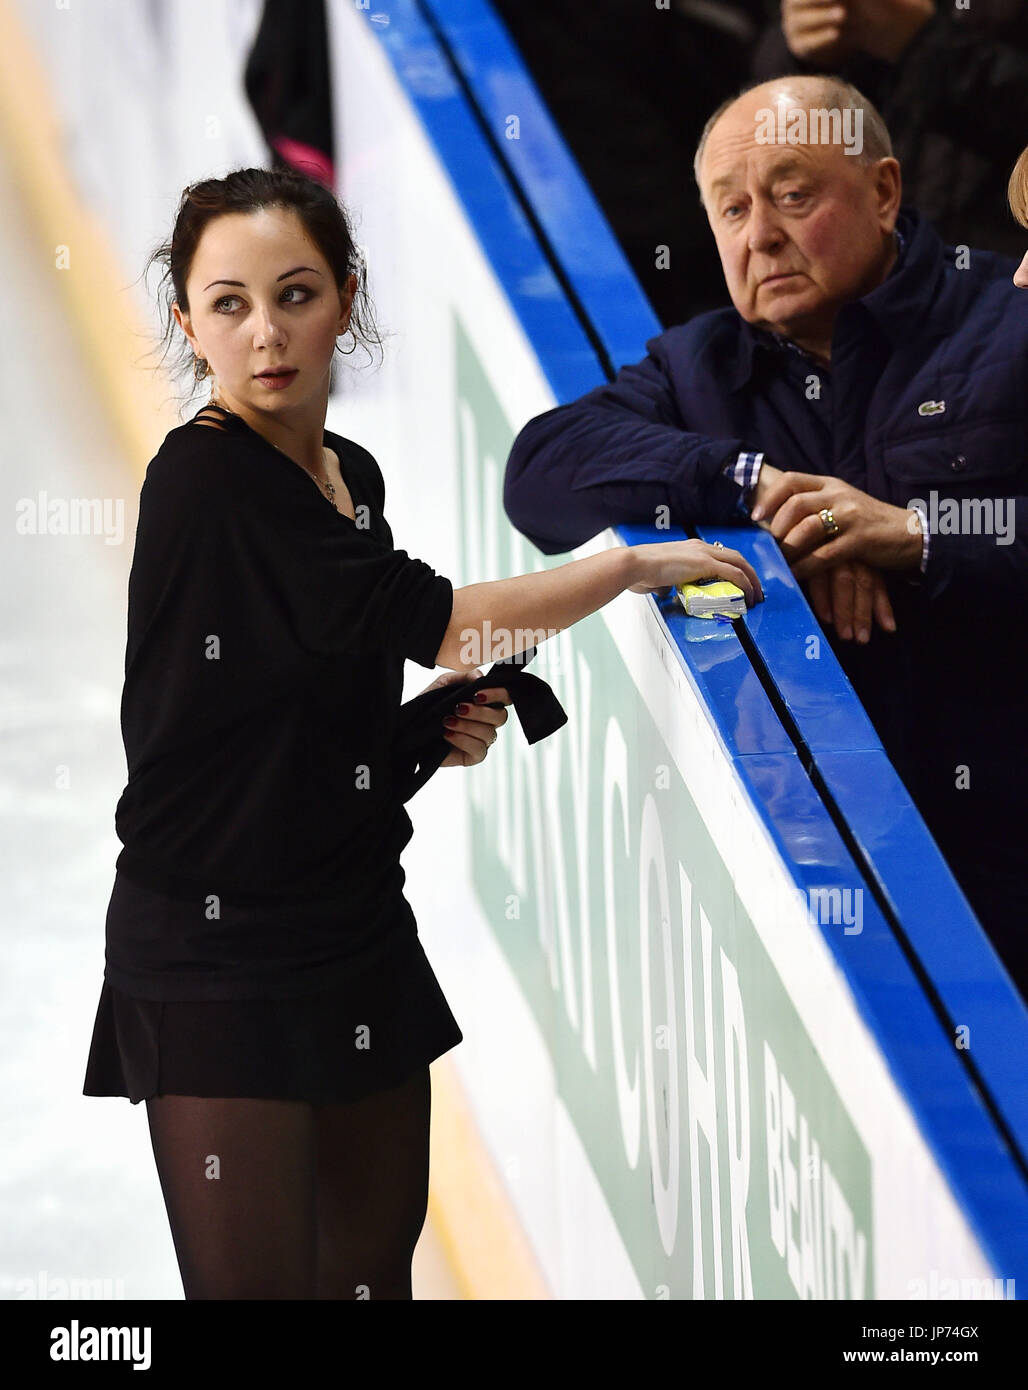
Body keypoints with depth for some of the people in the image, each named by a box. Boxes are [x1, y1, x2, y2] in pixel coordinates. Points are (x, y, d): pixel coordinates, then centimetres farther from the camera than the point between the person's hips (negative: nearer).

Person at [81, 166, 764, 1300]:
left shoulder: (351, 475, 10)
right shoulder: (203, 479, -16)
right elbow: (419, 621, -20)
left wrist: (439, 728, 3)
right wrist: (635, 566, -10)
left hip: (356, 927, 8)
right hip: (216, 941, -8)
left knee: (376, 1257, 12)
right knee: (260, 1277, -7)